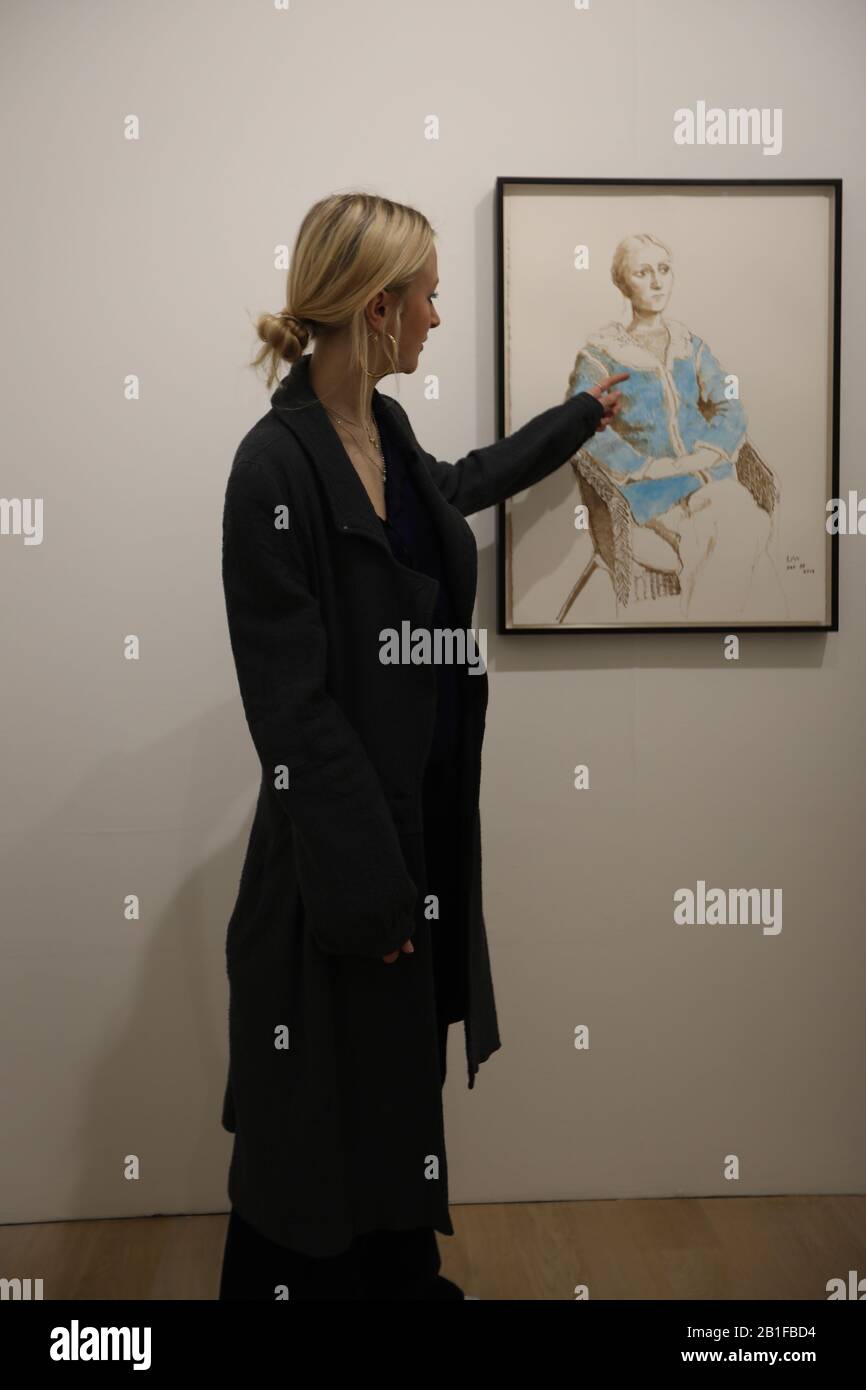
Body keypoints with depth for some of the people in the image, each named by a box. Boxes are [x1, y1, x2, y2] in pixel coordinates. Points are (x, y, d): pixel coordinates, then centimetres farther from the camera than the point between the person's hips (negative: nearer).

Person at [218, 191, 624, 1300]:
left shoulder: (386, 433, 6)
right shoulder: (277, 468, -20)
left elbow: (465, 484, 30)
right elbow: (291, 708, -20)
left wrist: (582, 414, 43)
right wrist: (369, 886, -18)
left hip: (425, 822, 8)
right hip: (341, 846, -8)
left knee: (404, 1082, 22)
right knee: (331, 1107, 9)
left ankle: (403, 1272, 43)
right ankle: (309, 1277, 33)